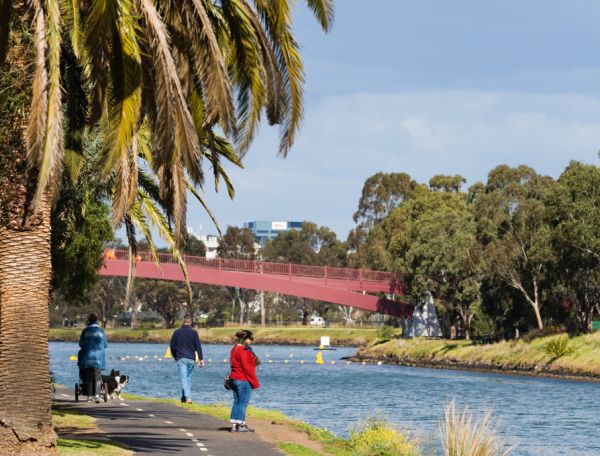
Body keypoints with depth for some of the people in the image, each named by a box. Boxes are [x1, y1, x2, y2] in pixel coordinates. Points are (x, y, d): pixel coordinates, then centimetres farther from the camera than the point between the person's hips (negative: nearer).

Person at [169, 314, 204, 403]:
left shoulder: (177, 332, 1)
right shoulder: (194, 332, 0)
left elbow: (172, 346, 5)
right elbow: (198, 347, -2)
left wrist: (175, 357, 20)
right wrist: (200, 359, 0)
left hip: (181, 359, -1)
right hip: (191, 359, 1)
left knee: (184, 378, -8)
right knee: (189, 378, 14)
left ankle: (188, 397, -25)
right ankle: (184, 398, 18)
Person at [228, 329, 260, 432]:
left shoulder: (234, 349, 13)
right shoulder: (243, 350, -17)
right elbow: (247, 367, -18)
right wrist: (254, 382, -13)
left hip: (234, 378, 10)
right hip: (243, 380, -10)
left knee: (237, 402, 12)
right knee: (243, 402, -3)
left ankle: (234, 425, 12)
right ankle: (241, 425, -2)